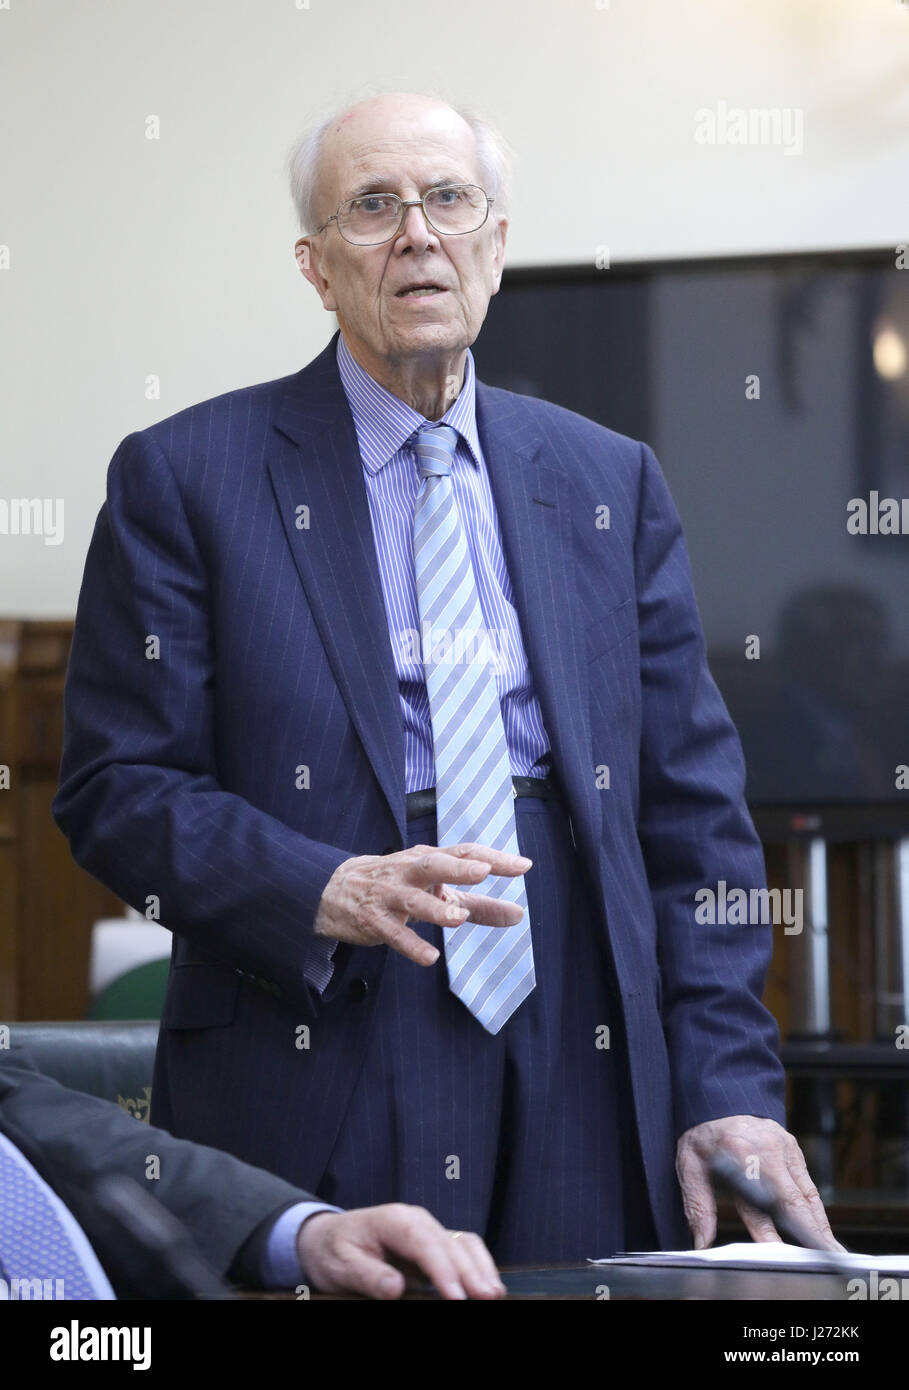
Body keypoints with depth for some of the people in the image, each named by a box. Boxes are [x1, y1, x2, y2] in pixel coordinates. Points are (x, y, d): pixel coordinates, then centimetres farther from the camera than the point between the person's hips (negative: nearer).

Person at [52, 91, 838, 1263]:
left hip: (588, 1073, 3)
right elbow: (118, 788, -2)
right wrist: (321, 890, -19)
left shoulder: (611, 483, 13)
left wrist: (726, 1089, 0)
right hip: (318, 1096, -3)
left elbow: (693, 808, 10)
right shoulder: (184, 478, 3)